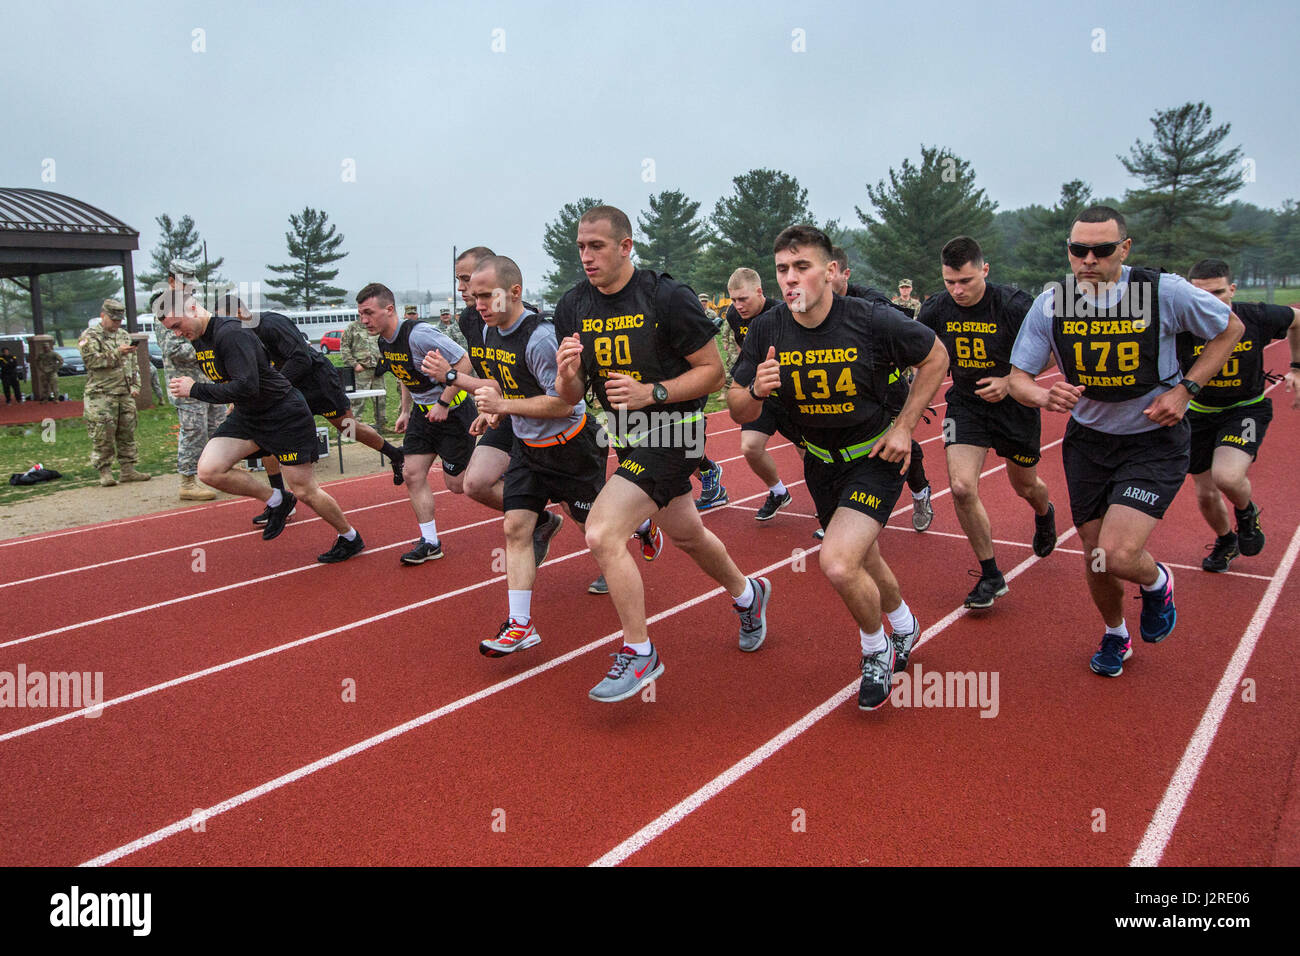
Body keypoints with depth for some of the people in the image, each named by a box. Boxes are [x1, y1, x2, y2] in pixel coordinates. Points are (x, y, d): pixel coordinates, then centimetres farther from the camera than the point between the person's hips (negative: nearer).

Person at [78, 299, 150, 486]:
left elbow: (134, 364, 21)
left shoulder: (124, 336, 17)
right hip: (101, 395, -6)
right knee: (103, 436, -4)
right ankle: (104, 472, 2)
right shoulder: (90, 336, -3)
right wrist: (117, 353, -22)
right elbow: (92, 360, -17)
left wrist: (135, 386, 11)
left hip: (125, 395, 6)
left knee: (127, 434, 8)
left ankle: (128, 469, 14)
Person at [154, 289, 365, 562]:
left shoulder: (230, 334, -25)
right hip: (247, 416, 8)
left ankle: (350, 538, 22)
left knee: (305, 491, -1)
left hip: (285, 416, -8)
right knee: (209, 470, -11)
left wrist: (195, 390, -25)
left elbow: (247, 387, -33)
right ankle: (277, 501, 9)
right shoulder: (199, 339, 5)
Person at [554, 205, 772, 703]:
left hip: (673, 429, -7)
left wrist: (652, 392, -25)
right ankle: (747, 594, 53)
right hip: (628, 433, 7)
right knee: (687, 535, 24)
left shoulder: (667, 298, -18)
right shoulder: (573, 308, -1)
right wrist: (567, 375, -21)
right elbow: (569, 398, 2)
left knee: (603, 535, -19)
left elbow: (713, 372, -13)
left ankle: (638, 652, 0)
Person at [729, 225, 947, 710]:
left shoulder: (873, 320, -22)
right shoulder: (766, 330, -14)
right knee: (863, 562, 21)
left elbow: (935, 357, -5)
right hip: (820, 461, 5)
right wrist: (756, 390, -31)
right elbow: (739, 411, -8)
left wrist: (904, 426, -10)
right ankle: (903, 625, 53)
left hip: (875, 457, -4)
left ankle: (876, 650, 9)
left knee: (838, 565, -22)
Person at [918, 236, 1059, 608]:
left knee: (1025, 486, 17)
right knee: (961, 487, -15)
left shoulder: (1014, 305, -22)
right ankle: (990, 576, 3)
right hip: (965, 405, 2)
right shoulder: (937, 308, -12)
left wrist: (1010, 382, -24)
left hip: (1015, 406, -2)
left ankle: (1045, 514, 58)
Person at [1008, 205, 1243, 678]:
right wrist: (1043, 396, -28)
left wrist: (1184, 390, -10)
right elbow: (1018, 377, -5)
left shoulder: (1165, 291, -17)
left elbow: (1230, 328, 0)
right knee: (1095, 557, 9)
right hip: (1088, 439, 3)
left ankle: (1156, 582, 21)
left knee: (1117, 556, -18)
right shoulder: (1049, 305, -11)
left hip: (1155, 441, -3)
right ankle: (1115, 635, 41)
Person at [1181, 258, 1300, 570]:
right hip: (1199, 413, 2)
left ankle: (1247, 513, 10)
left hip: (1245, 410, -2)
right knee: (1206, 495, 12)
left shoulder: (1257, 317, -16)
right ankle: (1225, 542, 46)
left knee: (1227, 476, -28)